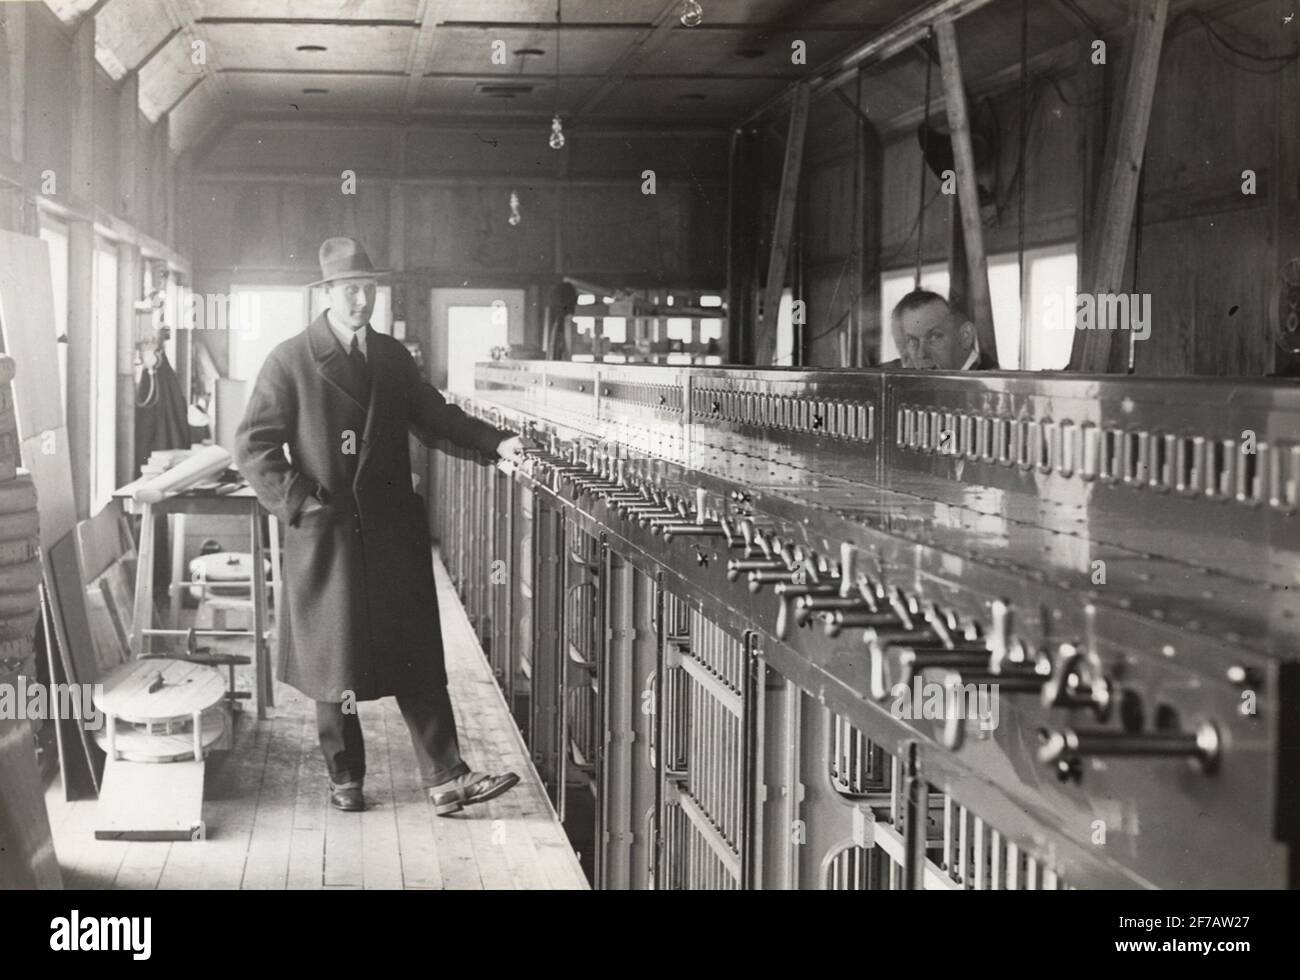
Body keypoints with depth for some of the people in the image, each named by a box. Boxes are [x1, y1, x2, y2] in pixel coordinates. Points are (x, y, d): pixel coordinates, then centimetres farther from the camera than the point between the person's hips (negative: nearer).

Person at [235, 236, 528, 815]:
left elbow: (434, 415, 13)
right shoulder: (291, 360, -3)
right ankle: (345, 778, 21)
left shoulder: (394, 357, 11)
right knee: (334, 658, 6)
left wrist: (494, 442, -3)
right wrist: (296, 502, -14)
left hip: (393, 531, 3)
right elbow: (255, 445, -4)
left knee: (417, 658, 1)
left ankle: (445, 779, 2)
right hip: (325, 532, -3)